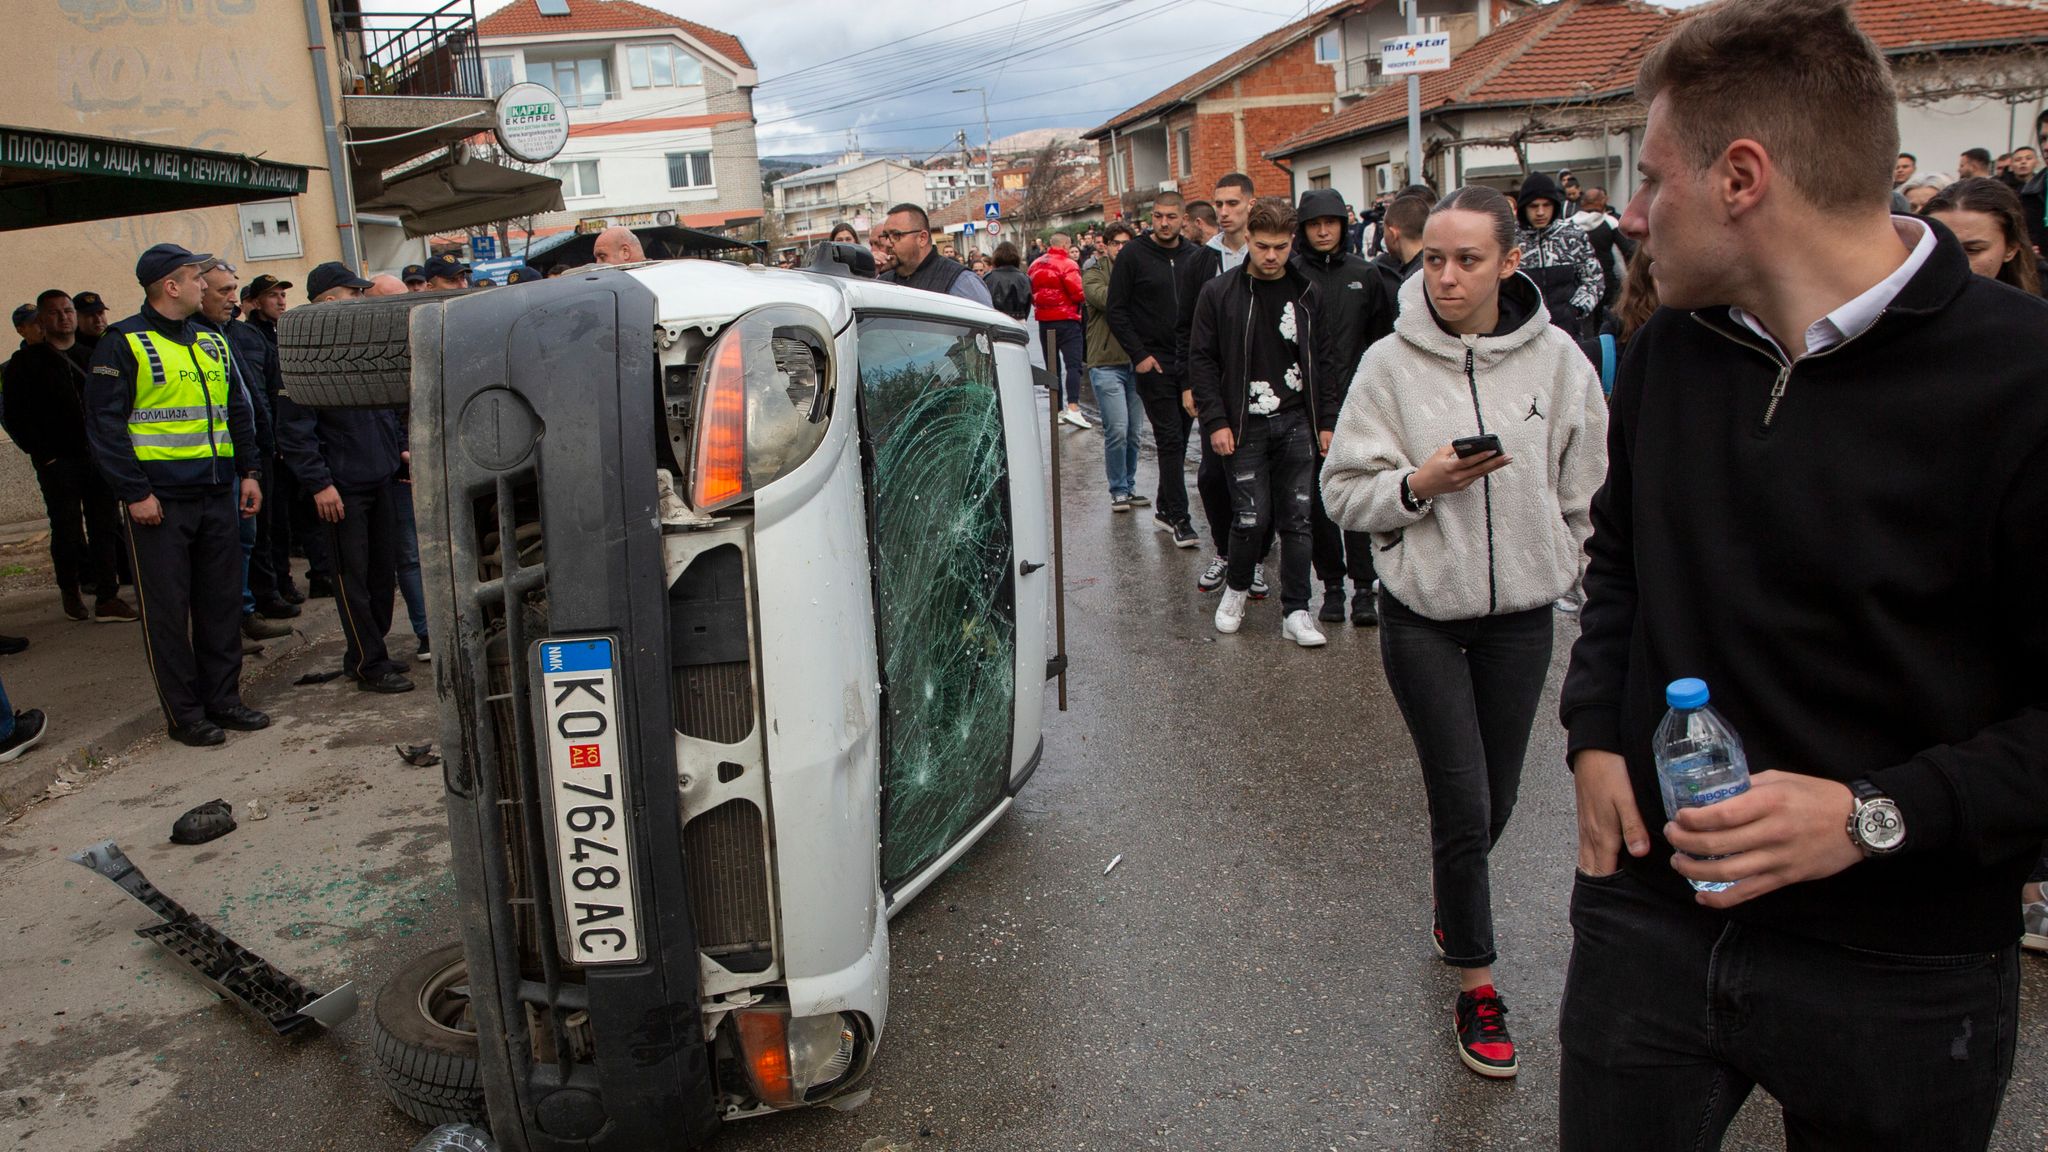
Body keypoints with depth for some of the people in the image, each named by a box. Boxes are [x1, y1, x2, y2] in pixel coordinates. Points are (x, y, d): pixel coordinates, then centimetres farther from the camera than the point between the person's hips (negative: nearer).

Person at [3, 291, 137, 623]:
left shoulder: (93, 357, 15)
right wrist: (43, 455, -7)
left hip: (98, 458, 3)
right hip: (58, 462, -3)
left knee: (106, 527, -2)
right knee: (67, 531, 1)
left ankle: (107, 599, -1)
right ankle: (70, 590, 21)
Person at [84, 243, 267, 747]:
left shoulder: (212, 343, 13)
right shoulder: (124, 344, -6)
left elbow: (238, 412, 19)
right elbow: (105, 425, -10)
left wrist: (248, 471, 11)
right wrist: (134, 493, -15)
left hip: (217, 496, 6)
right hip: (159, 501, -6)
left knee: (222, 602, 10)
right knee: (167, 610, 1)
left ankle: (223, 699, 21)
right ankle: (184, 713, 9)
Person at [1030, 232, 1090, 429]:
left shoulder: (1035, 264, 8)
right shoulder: (1067, 264, -12)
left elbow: (1031, 293, 11)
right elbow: (1078, 293, -16)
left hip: (1044, 320, 6)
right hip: (1066, 320, -6)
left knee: (1052, 365, 13)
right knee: (1073, 363, -10)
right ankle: (1073, 408, -24)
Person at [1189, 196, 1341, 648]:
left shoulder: (1307, 294, 7)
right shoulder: (1219, 293, -1)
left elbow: (1323, 361, 11)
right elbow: (1202, 360, -1)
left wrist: (1326, 421, 5)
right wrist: (1216, 421, -8)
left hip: (1297, 424, 3)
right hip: (1245, 425, -2)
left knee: (1296, 520, 3)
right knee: (1250, 519, -4)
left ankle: (1296, 611, 12)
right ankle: (1236, 587, 23)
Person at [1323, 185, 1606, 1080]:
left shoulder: (1556, 359, -2)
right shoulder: (1390, 363, -7)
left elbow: (1587, 488, 8)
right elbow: (1345, 493, -6)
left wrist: (1560, 565, 7)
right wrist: (1416, 484, -22)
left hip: (1521, 609, 2)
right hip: (1422, 610, -2)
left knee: (1495, 801, 14)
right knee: (1463, 804, -1)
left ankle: (1453, 908, 44)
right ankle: (1476, 989, 16)